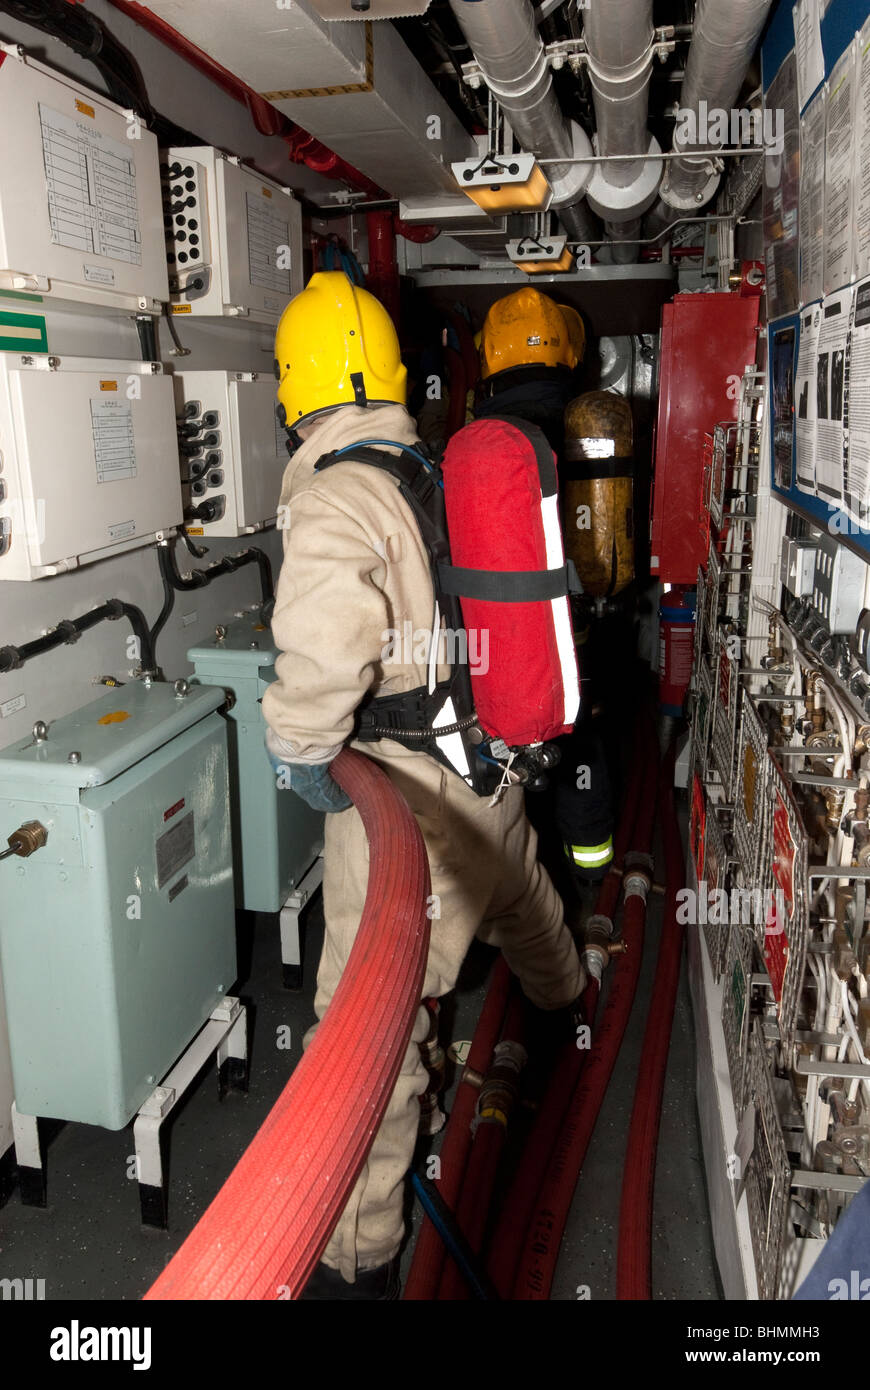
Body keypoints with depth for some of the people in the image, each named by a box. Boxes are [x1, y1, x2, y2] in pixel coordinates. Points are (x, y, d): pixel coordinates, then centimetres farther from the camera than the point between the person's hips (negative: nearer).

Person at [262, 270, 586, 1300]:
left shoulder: (330, 495, -19)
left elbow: (330, 631, -39)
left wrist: (300, 743, -22)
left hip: (402, 789, -8)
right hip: (491, 750, 8)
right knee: (515, 888, 36)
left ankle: (357, 1254, 17)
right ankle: (560, 991, 68)